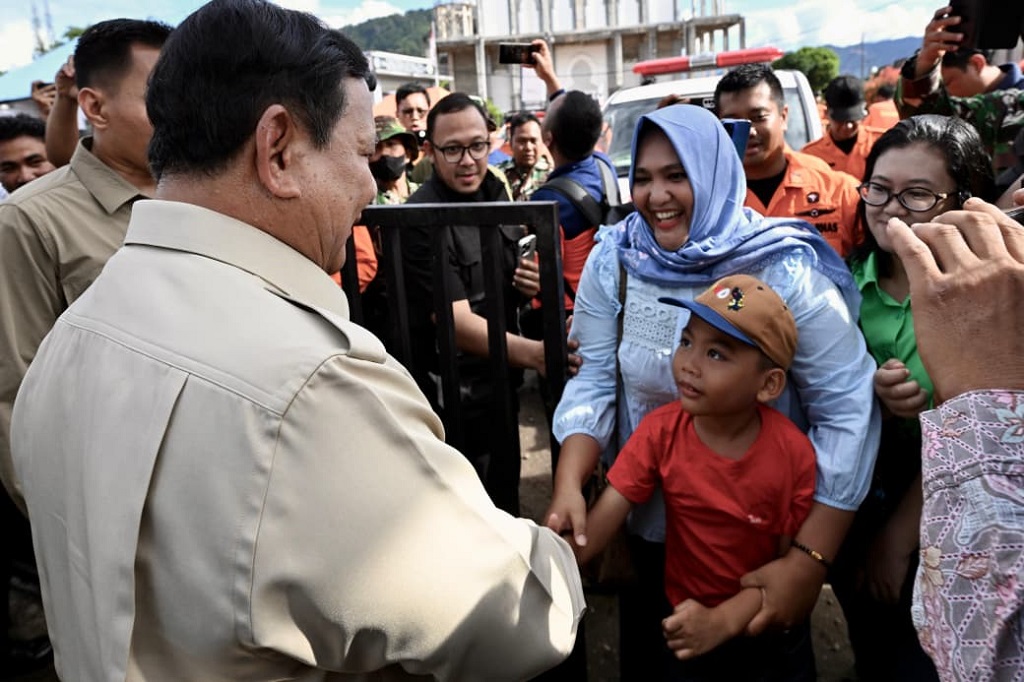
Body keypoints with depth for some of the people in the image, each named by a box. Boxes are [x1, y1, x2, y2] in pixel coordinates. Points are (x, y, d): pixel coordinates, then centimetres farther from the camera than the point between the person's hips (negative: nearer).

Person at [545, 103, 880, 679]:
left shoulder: (786, 270, -20)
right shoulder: (613, 260, -10)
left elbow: (848, 412, -21)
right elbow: (593, 383, -10)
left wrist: (810, 560, -25)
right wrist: (568, 486, -26)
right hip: (647, 527, 3)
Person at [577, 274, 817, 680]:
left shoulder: (793, 455, -22)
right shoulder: (660, 431, -18)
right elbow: (598, 523, -21)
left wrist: (723, 620, -23)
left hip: (767, 631, -1)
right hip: (686, 626, 2)